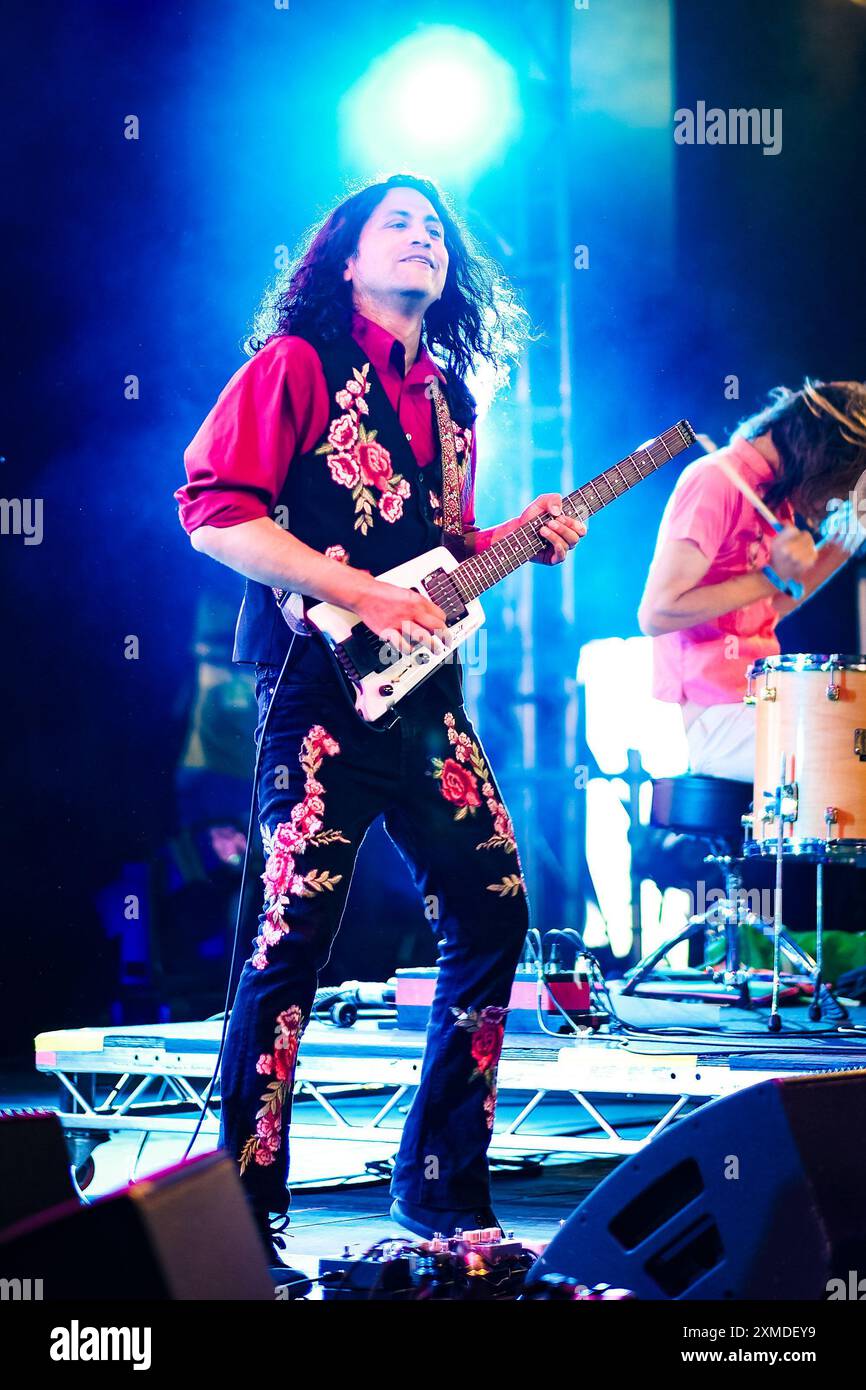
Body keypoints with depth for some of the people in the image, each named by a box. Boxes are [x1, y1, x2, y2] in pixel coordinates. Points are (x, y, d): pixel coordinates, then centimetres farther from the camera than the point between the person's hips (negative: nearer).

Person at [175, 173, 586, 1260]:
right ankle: (244, 1208, -3)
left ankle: (442, 1188, 17)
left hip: (422, 690, 8)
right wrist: (361, 593, -17)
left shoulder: (447, 395, 20)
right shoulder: (299, 362, -2)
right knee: (297, 933, -11)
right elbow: (215, 511, -11)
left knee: (494, 914, 6)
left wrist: (519, 539, 7)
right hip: (322, 687, -8)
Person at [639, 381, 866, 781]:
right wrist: (771, 577, -17)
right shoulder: (716, 480, -12)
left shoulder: (773, 490, 16)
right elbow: (656, 615, -18)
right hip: (709, 718, -10)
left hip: (754, 701, 10)